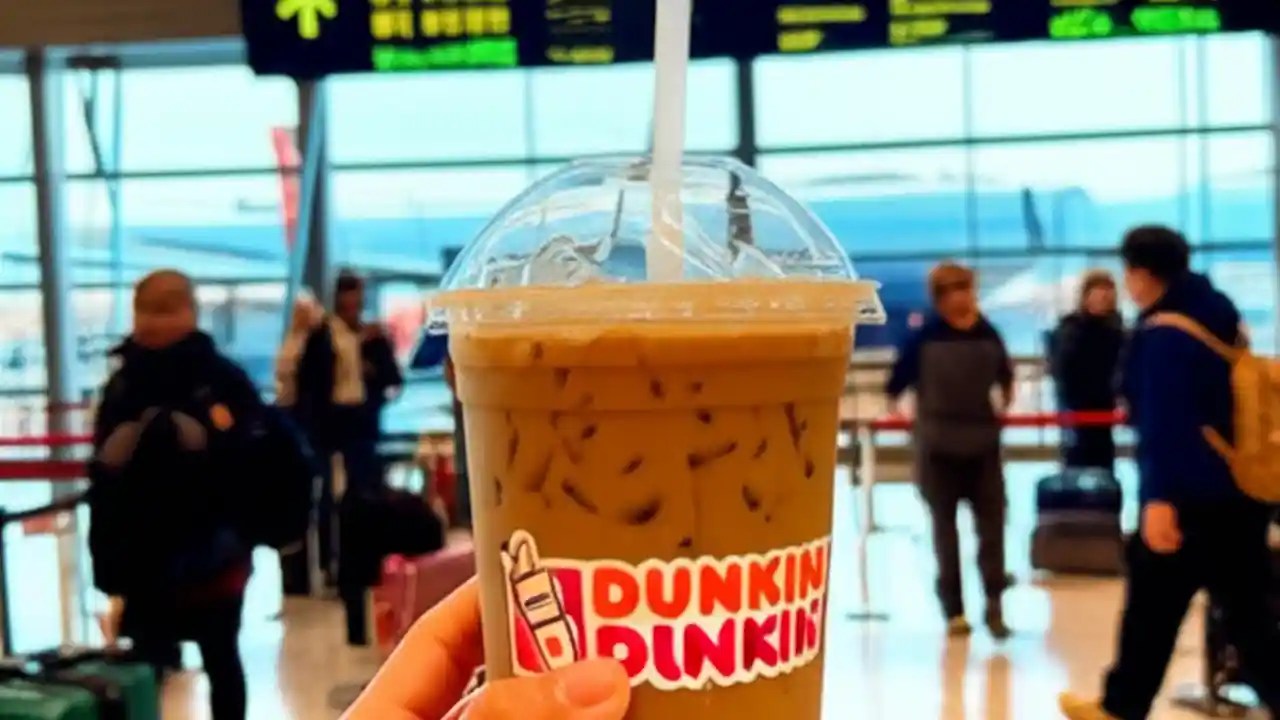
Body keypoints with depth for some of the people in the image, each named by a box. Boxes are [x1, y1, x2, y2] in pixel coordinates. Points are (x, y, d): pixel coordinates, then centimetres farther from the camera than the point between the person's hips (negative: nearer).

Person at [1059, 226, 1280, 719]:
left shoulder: (1163, 335, -15)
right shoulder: (1220, 317, 14)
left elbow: (1163, 423, -25)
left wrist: (1159, 497, -30)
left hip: (1191, 496, -9)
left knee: (1152, 605, 4)